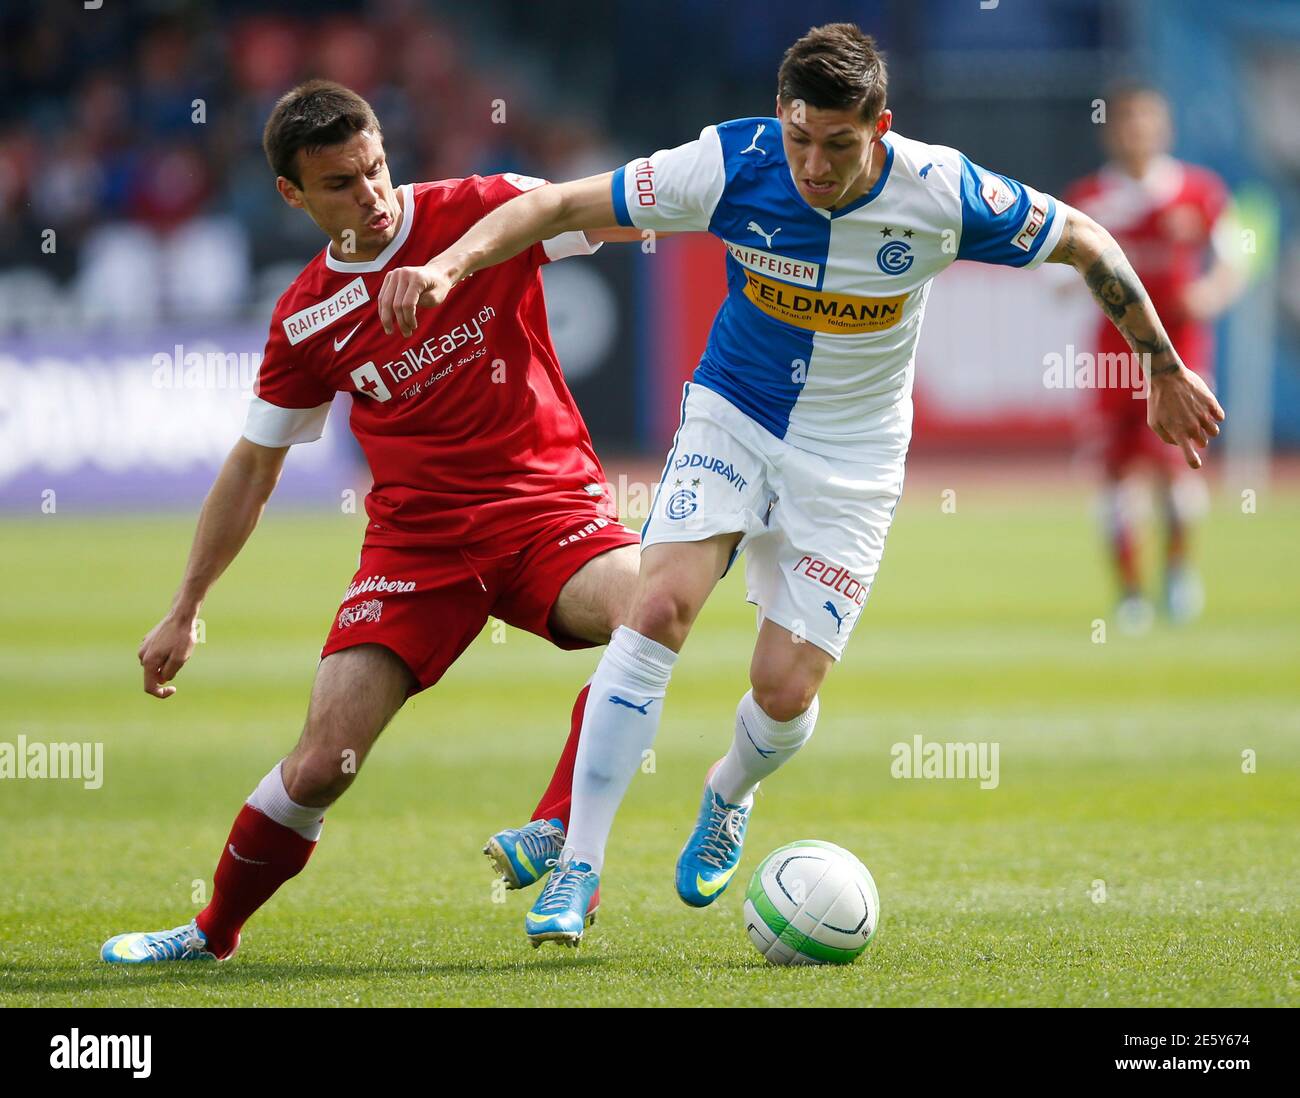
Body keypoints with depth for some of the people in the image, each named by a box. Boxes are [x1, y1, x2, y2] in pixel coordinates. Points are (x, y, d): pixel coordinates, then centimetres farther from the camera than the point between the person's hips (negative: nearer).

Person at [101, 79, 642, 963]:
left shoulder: (483, 211, -5)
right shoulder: (306, 320, 3)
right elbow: (252, 469, 13)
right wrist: (185, 613, 15)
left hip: (547, 507, -1)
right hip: (416, 540, 1)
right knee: (322, 763, -8)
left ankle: (559, 834, -22)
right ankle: (213, 933, 17)